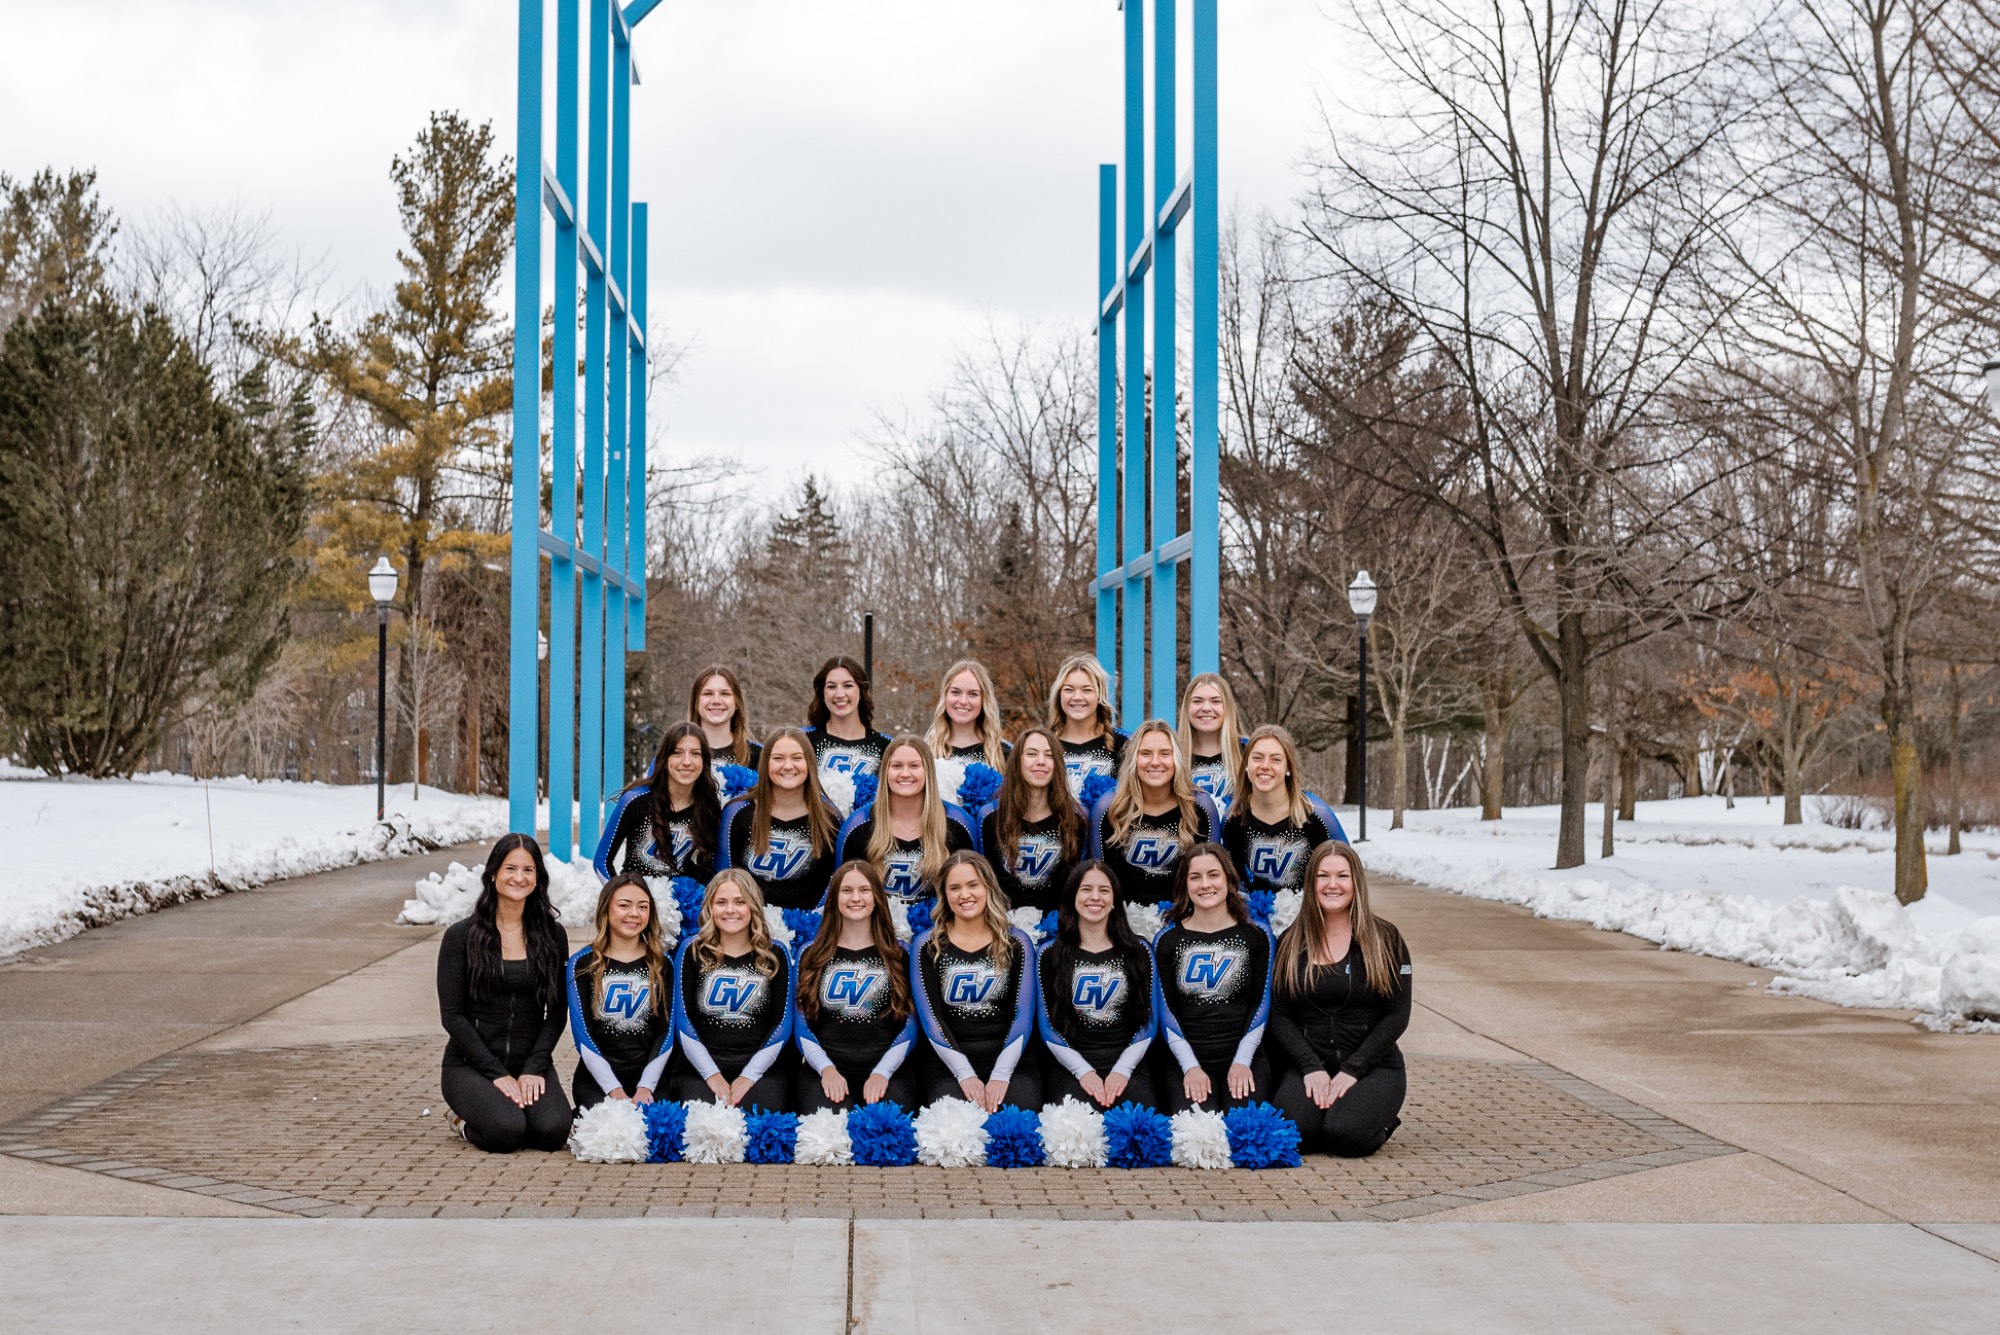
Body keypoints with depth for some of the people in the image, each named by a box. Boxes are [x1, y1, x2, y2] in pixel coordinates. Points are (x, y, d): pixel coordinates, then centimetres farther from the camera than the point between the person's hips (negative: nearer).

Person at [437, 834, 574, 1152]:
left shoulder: (552, 935, 5)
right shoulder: (461, 936, -3)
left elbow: (558, 1011, 4)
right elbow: (451, 1015, -5)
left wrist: (534, 1068, -10)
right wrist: (496, 1073, -13)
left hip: (531, 1063, 3)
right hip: (470, 1064, -2)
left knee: (553, 1131, -26)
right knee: (508, 1131, -30)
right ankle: (465, 1121, 6)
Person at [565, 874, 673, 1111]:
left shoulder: (662, 964, 9)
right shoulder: (583, 963, 4)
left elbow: (666, 1032, 4)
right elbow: (582, 1034, -2)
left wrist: (646, 1087, -11)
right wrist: (614, 1089, -14)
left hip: (649, 1077, 1)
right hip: (596, 1080, -1)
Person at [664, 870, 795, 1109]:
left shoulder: (775, 956, 10)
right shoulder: (692, 951, 8)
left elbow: (782, 1024, 6)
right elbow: (682, 1020, 3)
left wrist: (749, 1075, -8)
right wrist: (711, 1074, -10)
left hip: (760, 1068, 0)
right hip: (698, 1069, 0)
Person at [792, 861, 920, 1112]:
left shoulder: (899, 955, 12)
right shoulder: (811, 954, 13)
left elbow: (909, 1026, 7)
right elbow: (802, 1026, 9)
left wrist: (882, 1072, -9)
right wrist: (826, 1069, -9)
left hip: (888, 1070, 0)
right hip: (825, 1070, 0)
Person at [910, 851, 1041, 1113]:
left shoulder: (1017, 943, 9)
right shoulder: (927, 946, 7)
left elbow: (1023, 1014, 2)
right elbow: (931, 1017, 0)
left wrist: (1001, 1075, -12)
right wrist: (965, 1074, -13)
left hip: (1010, 1059, 1)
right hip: (948, 1062, -1)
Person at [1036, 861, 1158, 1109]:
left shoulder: (1139, 952, 10)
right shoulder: (1050, 955, 8)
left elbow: (1147, 1021, 7)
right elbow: (1047, 1026, 4)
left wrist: (1123, 1070, -9)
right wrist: (1083, 1071, -10)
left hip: (1126, 1063, 1)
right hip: (1071, 1066, -1)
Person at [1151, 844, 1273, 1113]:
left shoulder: (1256, 936, 7)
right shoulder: (1167, 941, 7)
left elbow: (1261, 1005, 4)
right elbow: (1166, 1012, 3)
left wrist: (1242, 1061, -9)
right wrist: (1190, 1066, -10)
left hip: (1245, 1057, 0)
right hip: (1187, 1059, 0)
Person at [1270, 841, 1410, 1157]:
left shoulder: (1385, 938, 2)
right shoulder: (1290, 943, 8)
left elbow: (1397, 1015, -2)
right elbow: (1279, 1016, 4)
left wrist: (1351, 1071, -12)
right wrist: (1312, 1068, -12)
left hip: (1372, 1067, -1)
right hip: (1310, 1066, 2)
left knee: (1345, 1134, -30)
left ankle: (1386, 1114, 5)